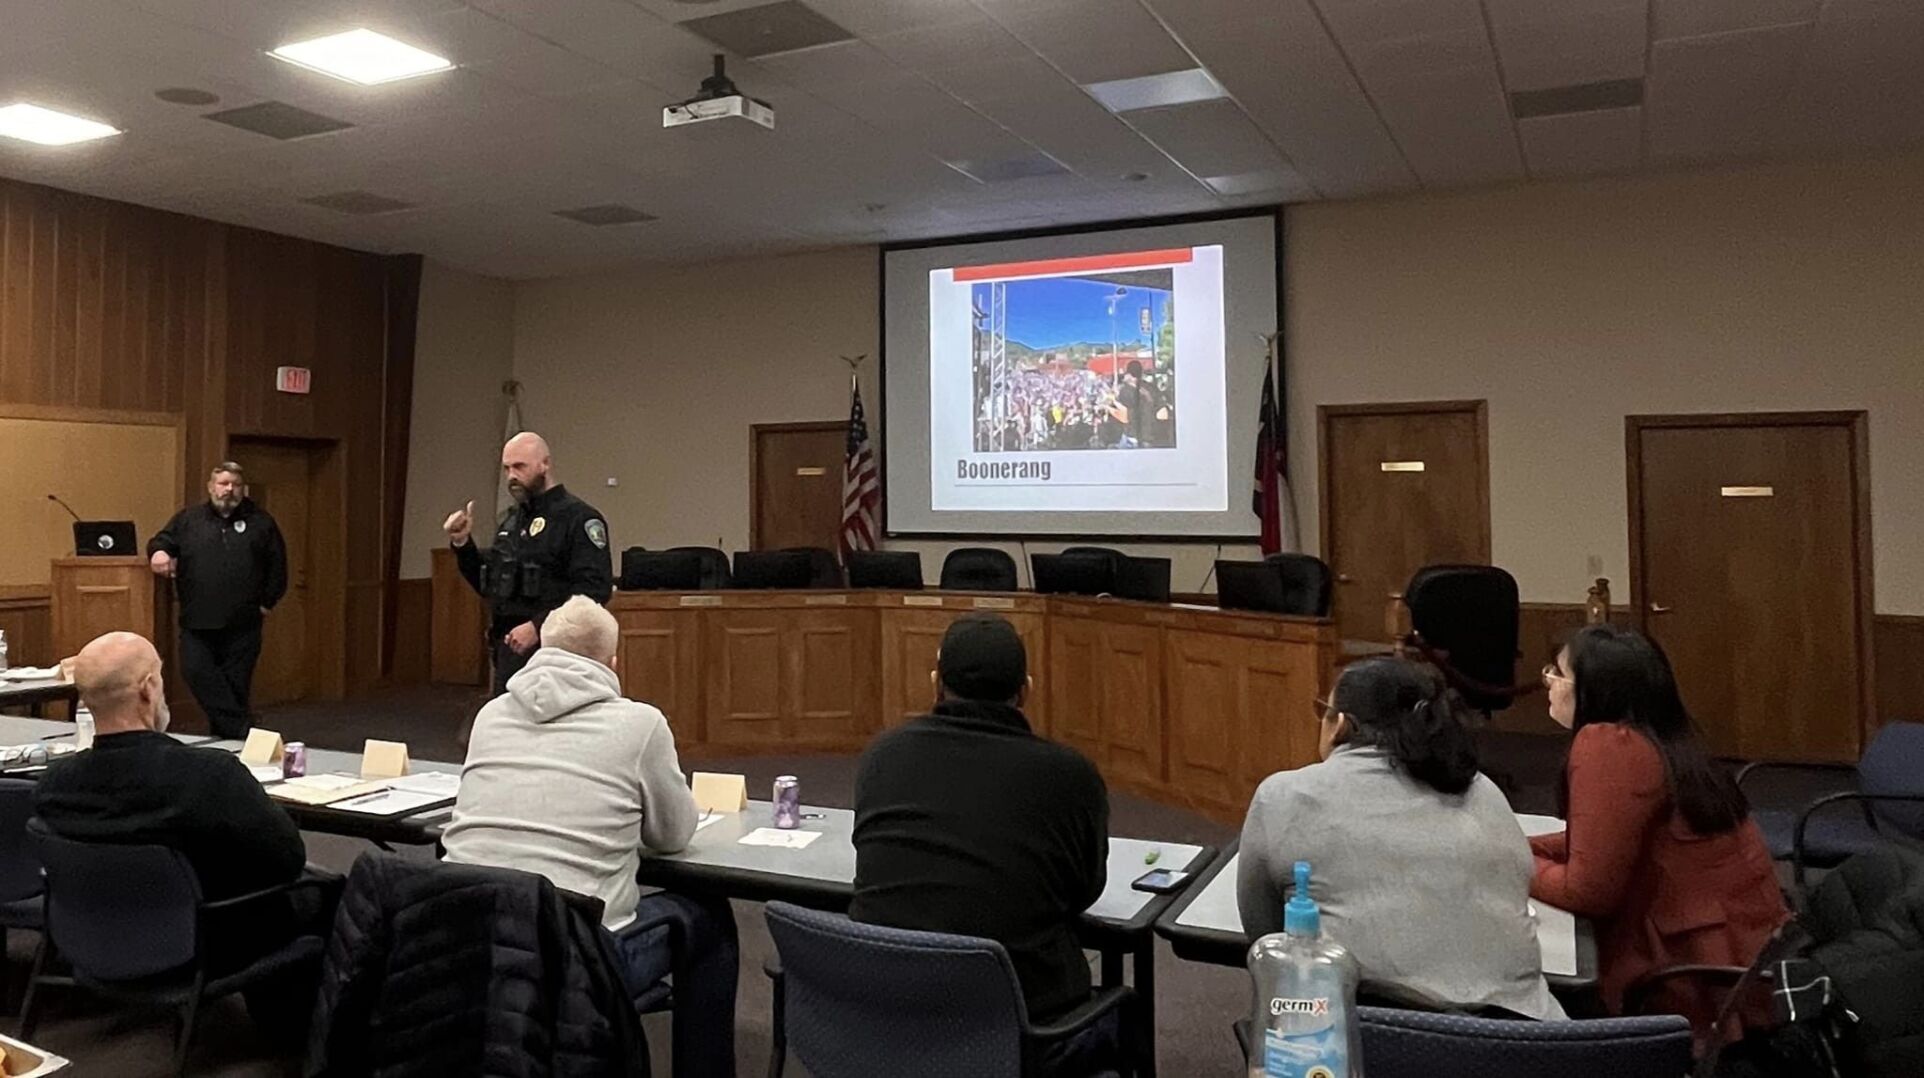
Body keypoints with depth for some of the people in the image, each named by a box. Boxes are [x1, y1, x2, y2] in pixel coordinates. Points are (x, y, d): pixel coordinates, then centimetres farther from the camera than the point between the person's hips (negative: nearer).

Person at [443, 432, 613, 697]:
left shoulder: (578, 518, -10)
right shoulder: (510, 520, 17)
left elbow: (594, 589, -20)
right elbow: (488, 586, 23)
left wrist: (537, 626, -24)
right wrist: (462, 544, 8)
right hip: (510, 648, 8)